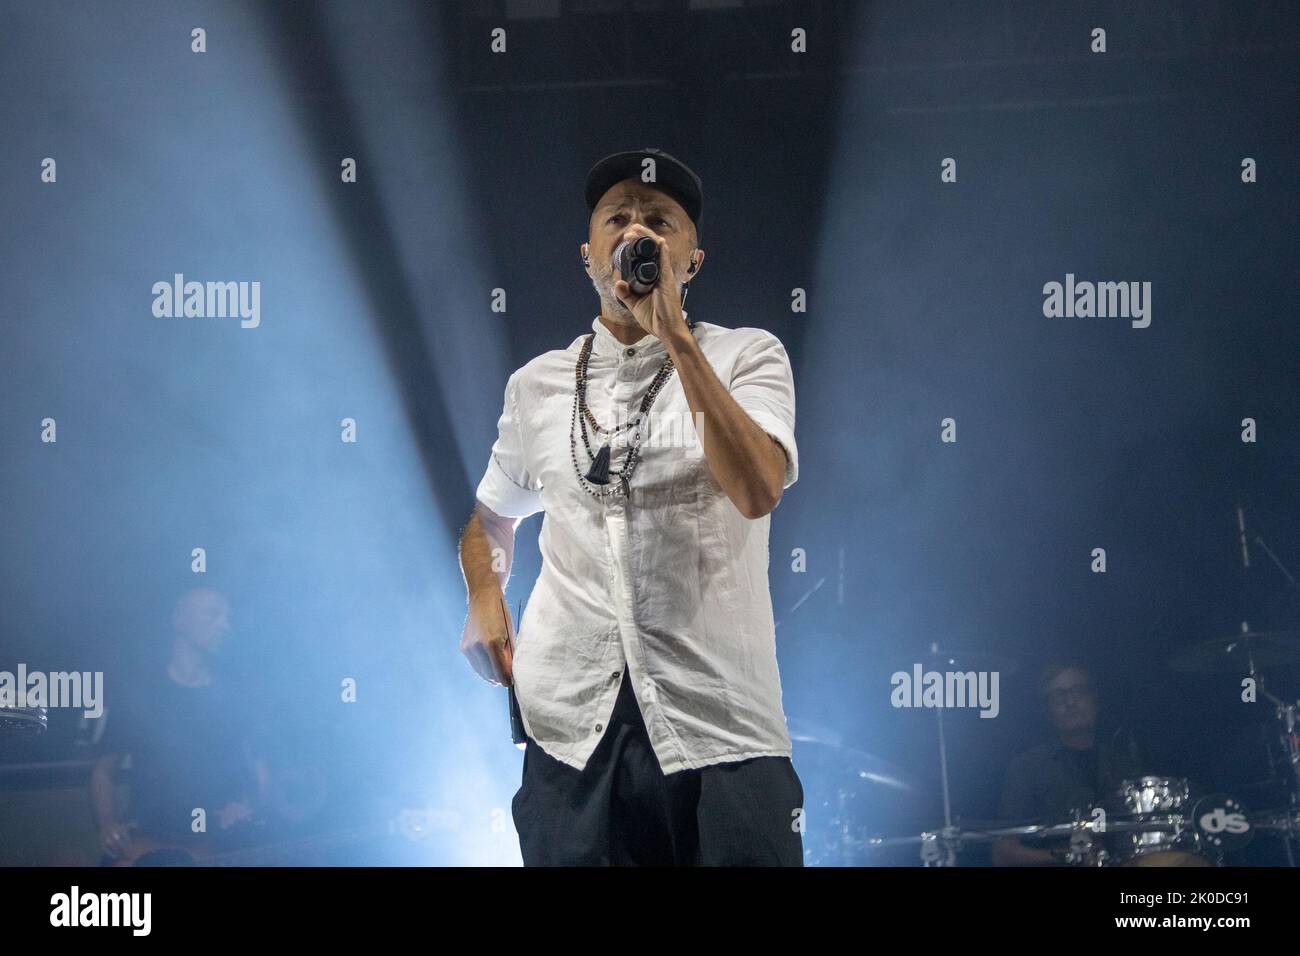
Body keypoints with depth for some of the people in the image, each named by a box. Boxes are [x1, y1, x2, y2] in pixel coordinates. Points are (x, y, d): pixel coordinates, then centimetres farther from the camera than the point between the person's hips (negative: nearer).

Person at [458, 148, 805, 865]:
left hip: (719, 726, -2)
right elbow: (492, 515, 30)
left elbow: (757, 491, -16)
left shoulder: (747, 356, 4)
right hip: (573, 726, 3)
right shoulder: (537, 384, 14)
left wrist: (674, 334, -16)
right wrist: (484, 601, 9)